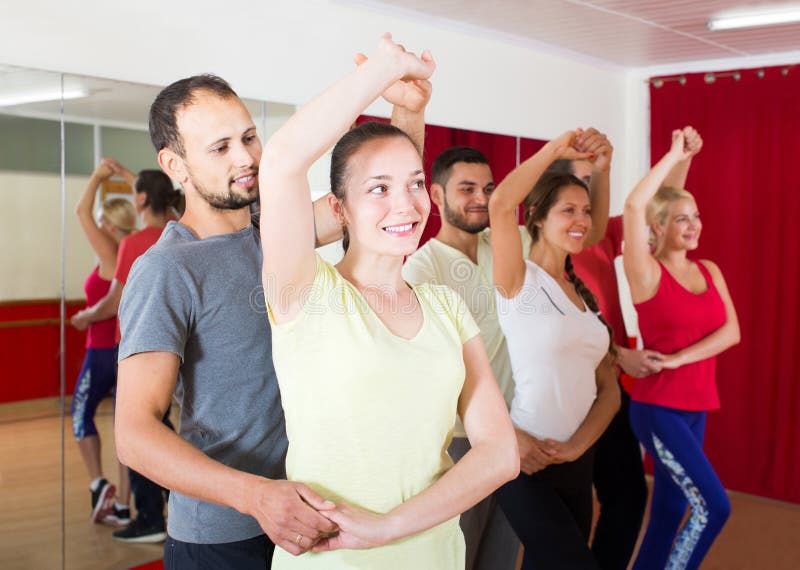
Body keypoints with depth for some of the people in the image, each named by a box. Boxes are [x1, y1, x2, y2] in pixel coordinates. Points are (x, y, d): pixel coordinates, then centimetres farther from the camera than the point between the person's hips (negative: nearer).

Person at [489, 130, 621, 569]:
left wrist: (576, 445, -9)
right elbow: (500, 204, -28)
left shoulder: (585, 294, 11)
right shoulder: (520, 282, -8)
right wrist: (556, 148, -16)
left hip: (579, 463, 7)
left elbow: (609, 389, 7)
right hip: (527, 462, -6)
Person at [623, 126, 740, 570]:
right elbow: (634, 205, -24)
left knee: (669, 513, 12)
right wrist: (675, 155, -15)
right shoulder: (648, 272, -9)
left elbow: (731, 332, -1)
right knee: (714, 506, -10)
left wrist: (678, 359, -15)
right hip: (658, 408, -6)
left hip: (696, 407, 6)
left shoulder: (710, 271, 9)